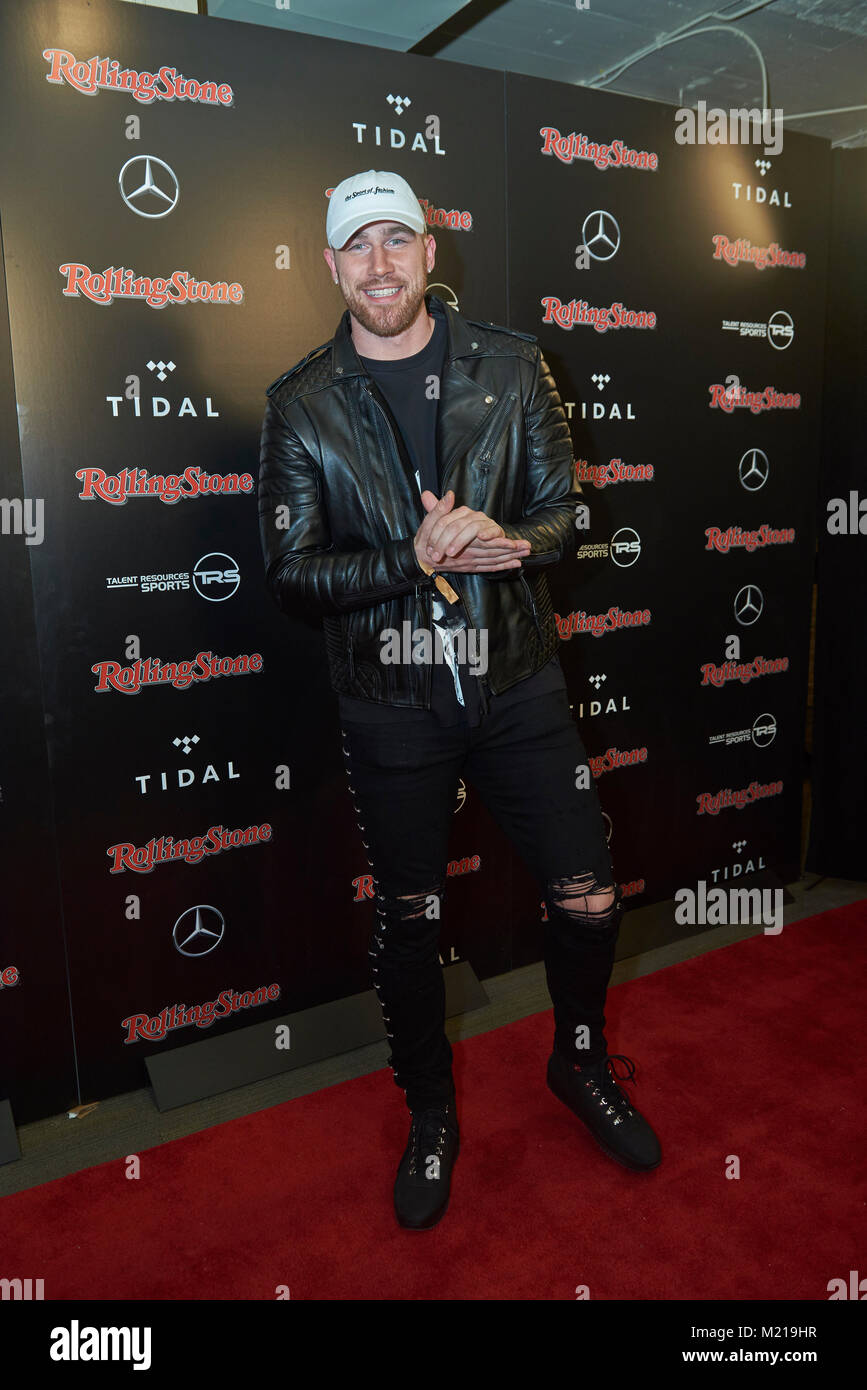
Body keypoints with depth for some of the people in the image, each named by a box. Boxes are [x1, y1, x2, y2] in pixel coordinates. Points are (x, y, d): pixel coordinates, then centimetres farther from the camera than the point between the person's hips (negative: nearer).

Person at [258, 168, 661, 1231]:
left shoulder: (510, 367, 4)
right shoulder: (302, 404, -1)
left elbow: (561, 512, 3)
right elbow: (289, 569, -5)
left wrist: (502, 541, -20)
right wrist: (417, 559, -19)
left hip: (515, 683, 2)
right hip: (390, 706, -1)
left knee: (589, 898, 7)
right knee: (406, 921, 12)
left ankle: (580, 1061, 39)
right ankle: (430, 1112, 38)